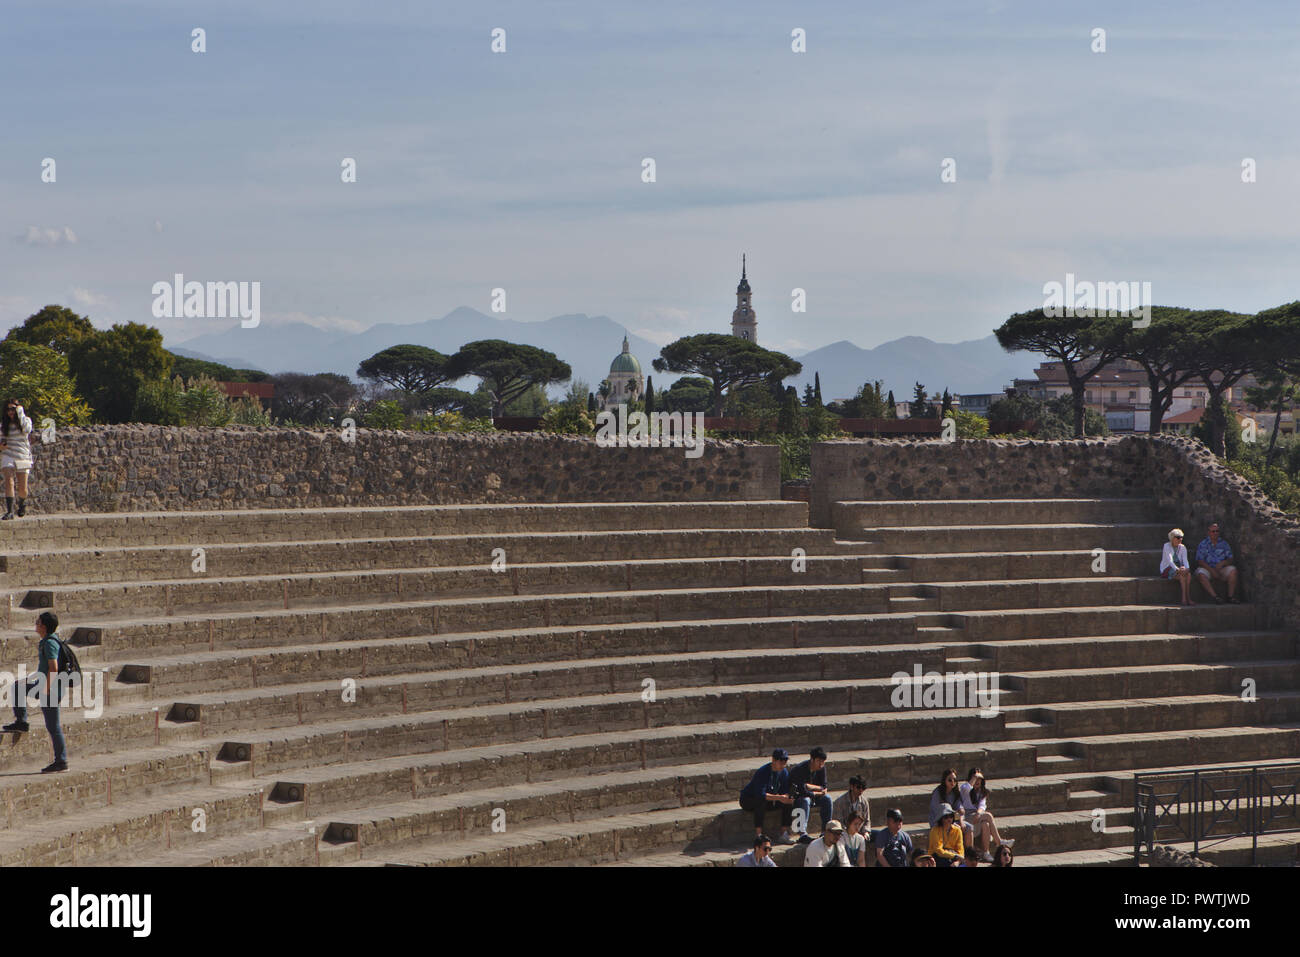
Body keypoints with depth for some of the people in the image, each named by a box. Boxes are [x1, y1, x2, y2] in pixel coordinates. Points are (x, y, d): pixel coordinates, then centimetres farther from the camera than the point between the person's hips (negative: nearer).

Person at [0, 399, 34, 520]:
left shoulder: (26, 420, 4)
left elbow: (27, 430, -18)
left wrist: (20, 414, -11)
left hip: (23, 456, 0)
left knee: (22, 488, 2)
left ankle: (22, 503, 36)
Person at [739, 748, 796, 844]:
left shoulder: (784, 772, -5)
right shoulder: (762, 772, -28)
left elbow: (786, 793, -4)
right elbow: (760, 795, -36)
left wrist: (785, 797, -29)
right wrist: (778, 797, -43)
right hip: (748, 800, -6)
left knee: (789, 802, -15)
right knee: (761, 802, -40)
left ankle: (784, 834, -14)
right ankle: (758, 835, -38)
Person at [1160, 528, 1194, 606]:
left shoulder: (1182, 547, 9)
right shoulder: (1167, 546, -8)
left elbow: (1185, 560, -3)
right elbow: (1170, 560, -21)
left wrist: (1187, 568, -26)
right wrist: (1177, 569, -36)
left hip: (1179, 568, 5)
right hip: (1167, 570, -5)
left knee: (1188, 574, -29)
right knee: (1182, 574, -33)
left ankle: (1187, 598, -33)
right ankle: (1185, 598, -36)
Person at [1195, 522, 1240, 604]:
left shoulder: (1223, 544, 11)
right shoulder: (1203, 544, 4)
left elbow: (1230, 559, 6)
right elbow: (1200, 561, -6)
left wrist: (1222, 563, -17)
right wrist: (1212, 570, -18)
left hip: (1221, 569, 2)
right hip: (1207, 569, -2)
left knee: (1233, 570, -26)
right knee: (1201, 574, -34)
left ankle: (1231, 595, -27)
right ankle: (1215, 596, -40)